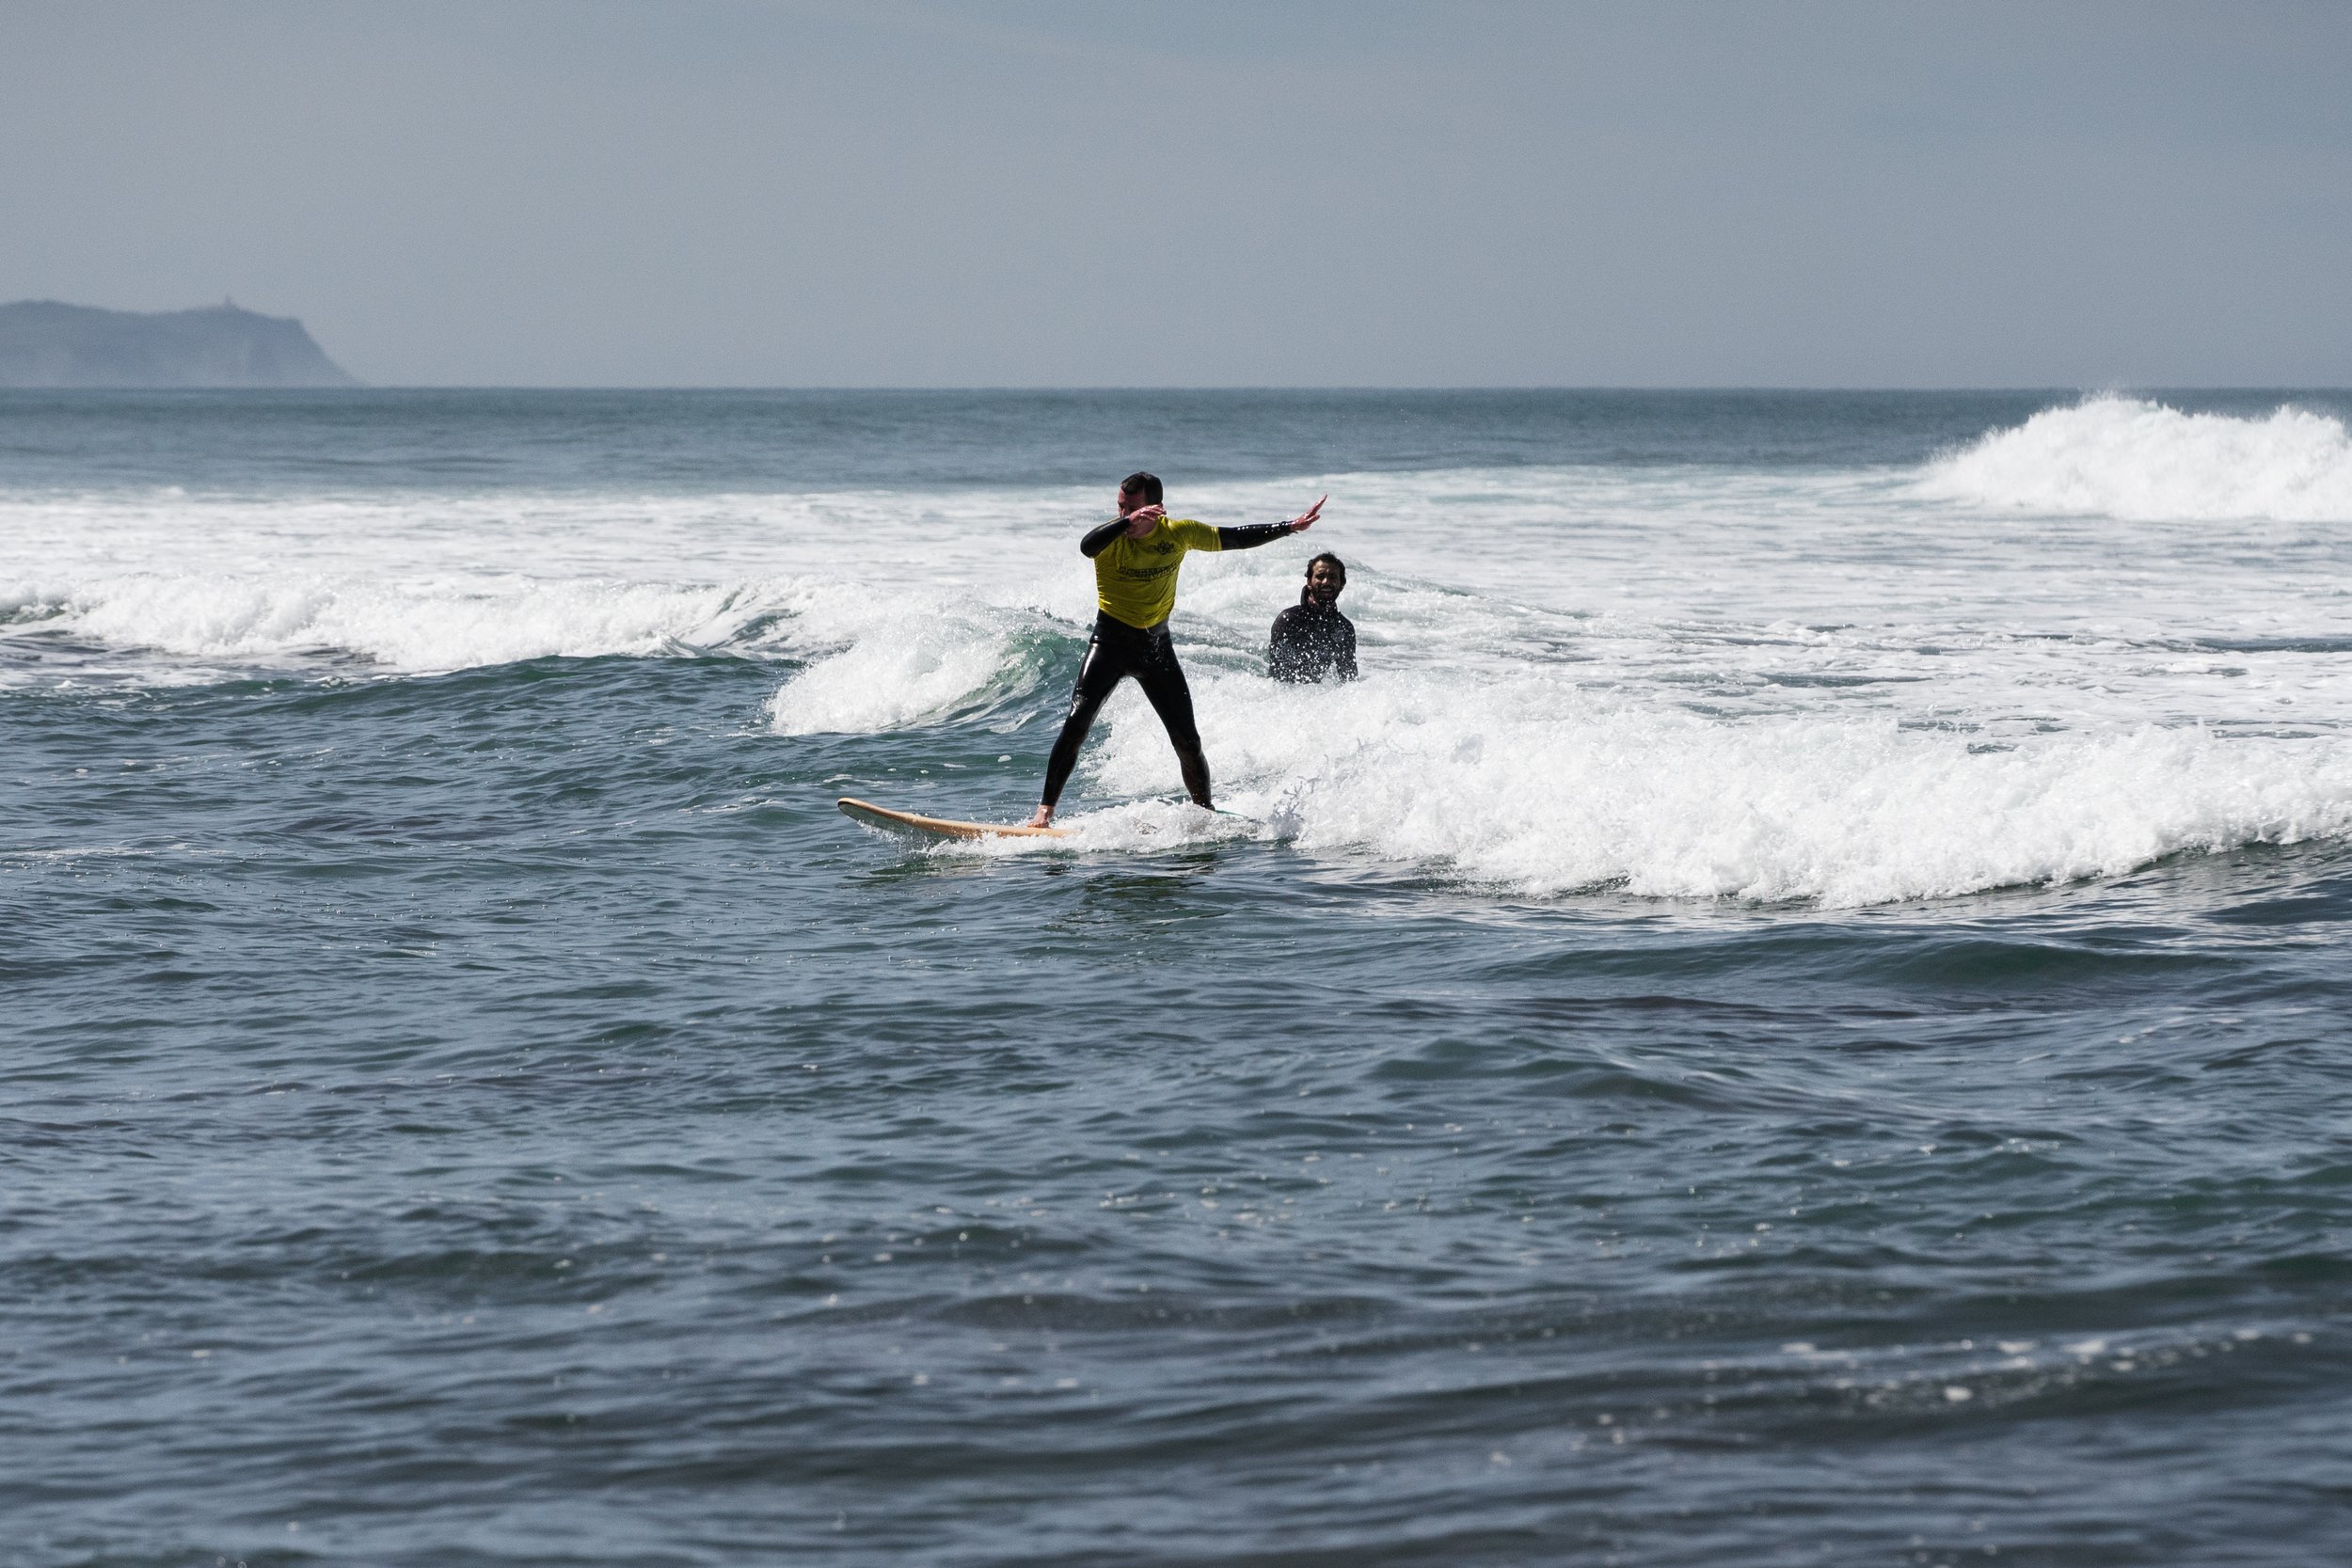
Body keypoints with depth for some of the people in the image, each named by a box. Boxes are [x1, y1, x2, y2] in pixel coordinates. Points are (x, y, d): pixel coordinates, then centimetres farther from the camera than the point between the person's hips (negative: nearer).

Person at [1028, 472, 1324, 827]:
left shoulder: (1178, 533, -7)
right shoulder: (1112, 536, -17)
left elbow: (1236, 538, 6)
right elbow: (1087, 547, -42)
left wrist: (1292, 527, 7)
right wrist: (1127, 523, -56)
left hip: (1156, 646, 3)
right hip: (1110, 641, -3)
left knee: (1188, 741, 1)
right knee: (1078, 721, -19)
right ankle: (1046, 808, -17)